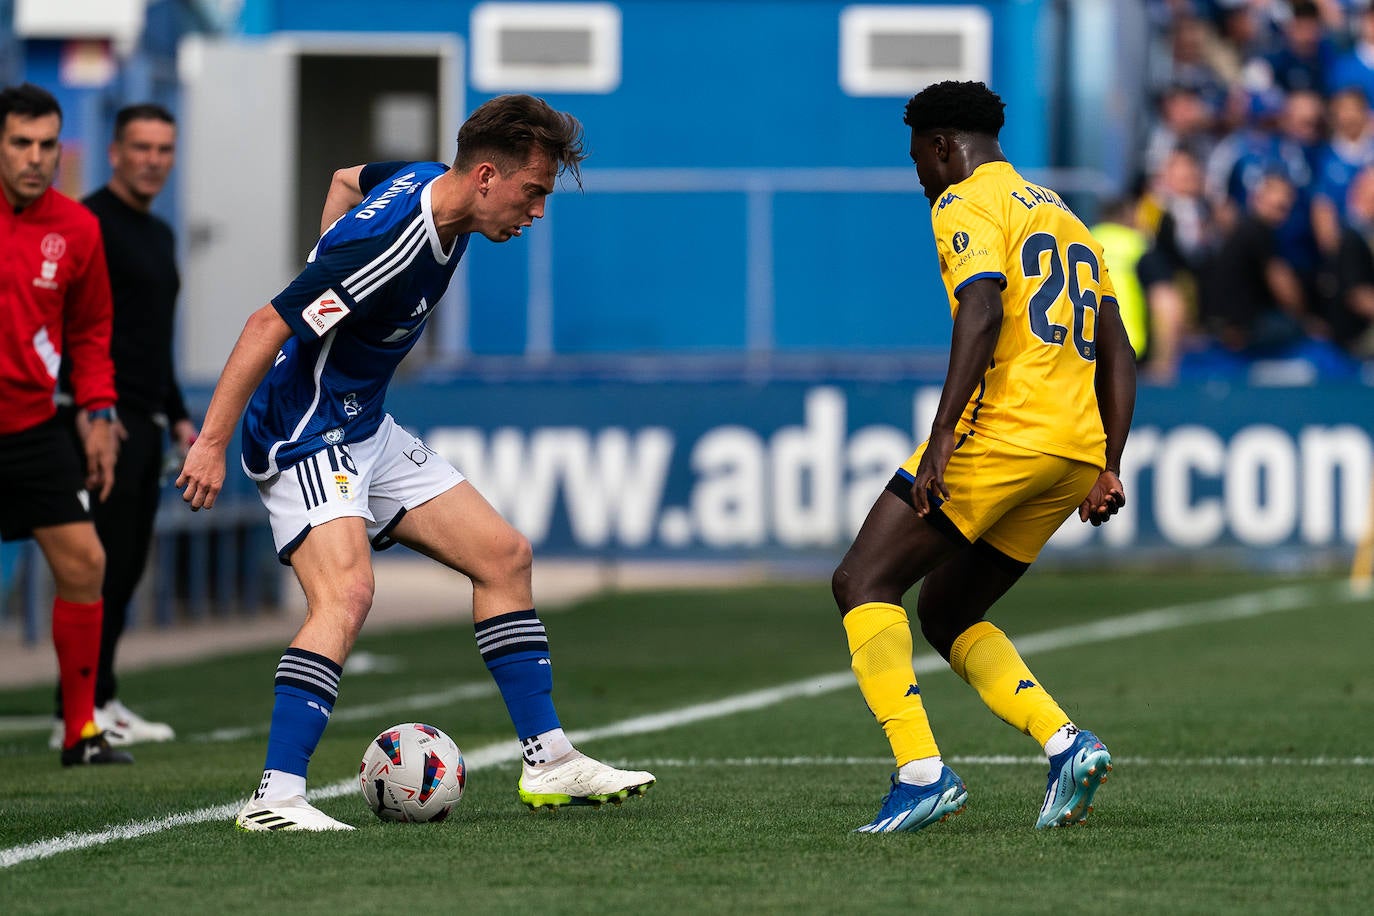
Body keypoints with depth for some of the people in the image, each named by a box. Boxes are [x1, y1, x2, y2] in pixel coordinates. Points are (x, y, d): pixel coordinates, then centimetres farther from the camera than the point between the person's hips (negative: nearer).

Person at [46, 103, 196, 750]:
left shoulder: (159, 235, 21)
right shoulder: (89, 222, -8)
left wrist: (178, 416, 23)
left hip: (144, 423, 9)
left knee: (126, 568, 9)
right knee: (103, 563, -11)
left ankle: (102, 703, 13)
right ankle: (83, 710, -10)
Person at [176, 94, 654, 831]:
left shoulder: (427, 186, 0)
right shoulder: (390, 247, -29)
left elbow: (348, 180, 22)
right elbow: (268, 325, -28)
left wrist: (327, 276, 26)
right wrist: (211, 443, -26)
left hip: (368, 432, 10)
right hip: (305, 439, -10)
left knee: (502, 555, 9)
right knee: (346, 594, -29)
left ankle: (548, 763, 14)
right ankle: (276, 797, -31)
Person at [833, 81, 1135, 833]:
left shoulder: (966, 203, 0)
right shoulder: (1062, 217, 27)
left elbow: (982, 311, -18)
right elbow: (1117, 355, 24)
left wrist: (942, 435, -24)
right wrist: (1107, 469, 22)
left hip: (1002, 431, -9)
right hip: (1077, 452, 9)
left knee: (863, 584, -4)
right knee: (946, 612, 18)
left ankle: (922, 771, -19)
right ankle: (1065, 743, 0)